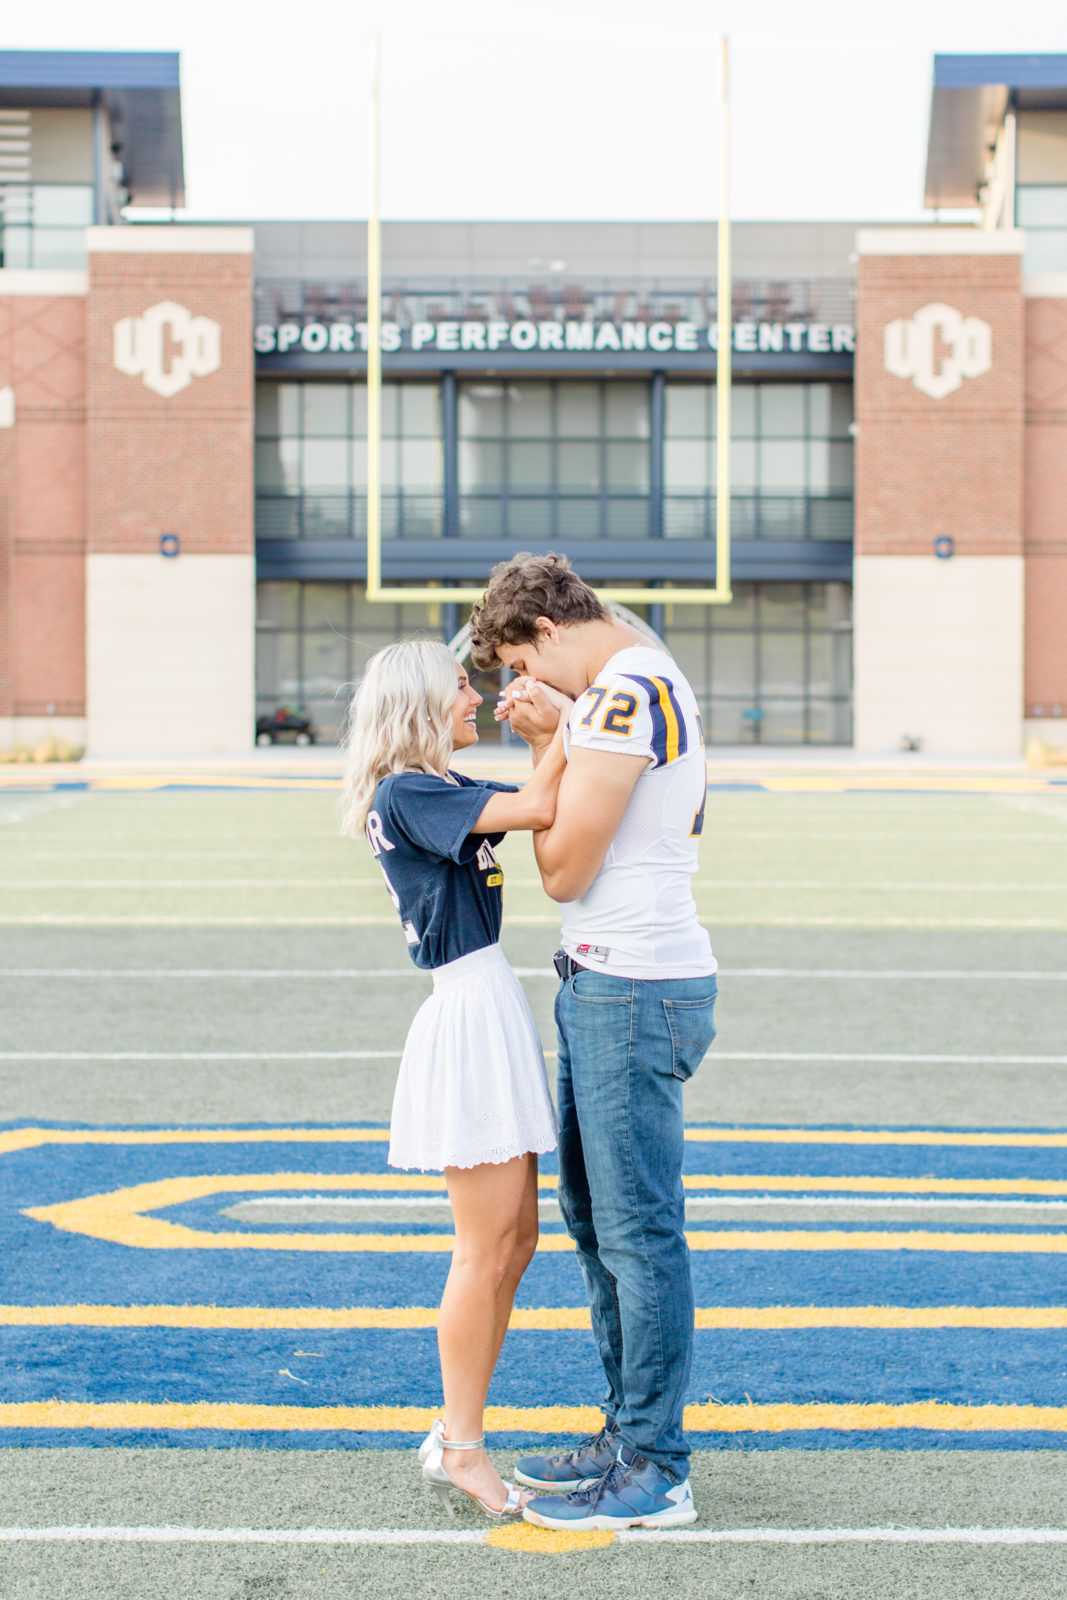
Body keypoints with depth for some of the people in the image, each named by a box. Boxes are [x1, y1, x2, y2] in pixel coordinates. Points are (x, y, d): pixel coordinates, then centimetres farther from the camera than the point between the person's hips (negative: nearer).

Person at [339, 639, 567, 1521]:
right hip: (470, 1012, -10)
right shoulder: (405, 793, -13)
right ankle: (460, 1448, 8)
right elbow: (537, 809, -21)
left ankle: (457, 1433, 22)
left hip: (494, 1008, 10)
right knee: (487, 1249, -3)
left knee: (515, 1241, 13)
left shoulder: (444, 789, 16)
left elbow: (544, 805, 18)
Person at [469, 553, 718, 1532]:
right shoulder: (654, 682, 16)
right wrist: (551, 742, 9)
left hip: (633, 990, -11)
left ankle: (656, 1475, 4)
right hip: (605, 979, 11)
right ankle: (629, 1433, 27)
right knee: (594, 1218, 17)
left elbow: (564, 869, -15)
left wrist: (552, 746, -1)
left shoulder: (624, 694, -16)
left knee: (638, 1230, -4)